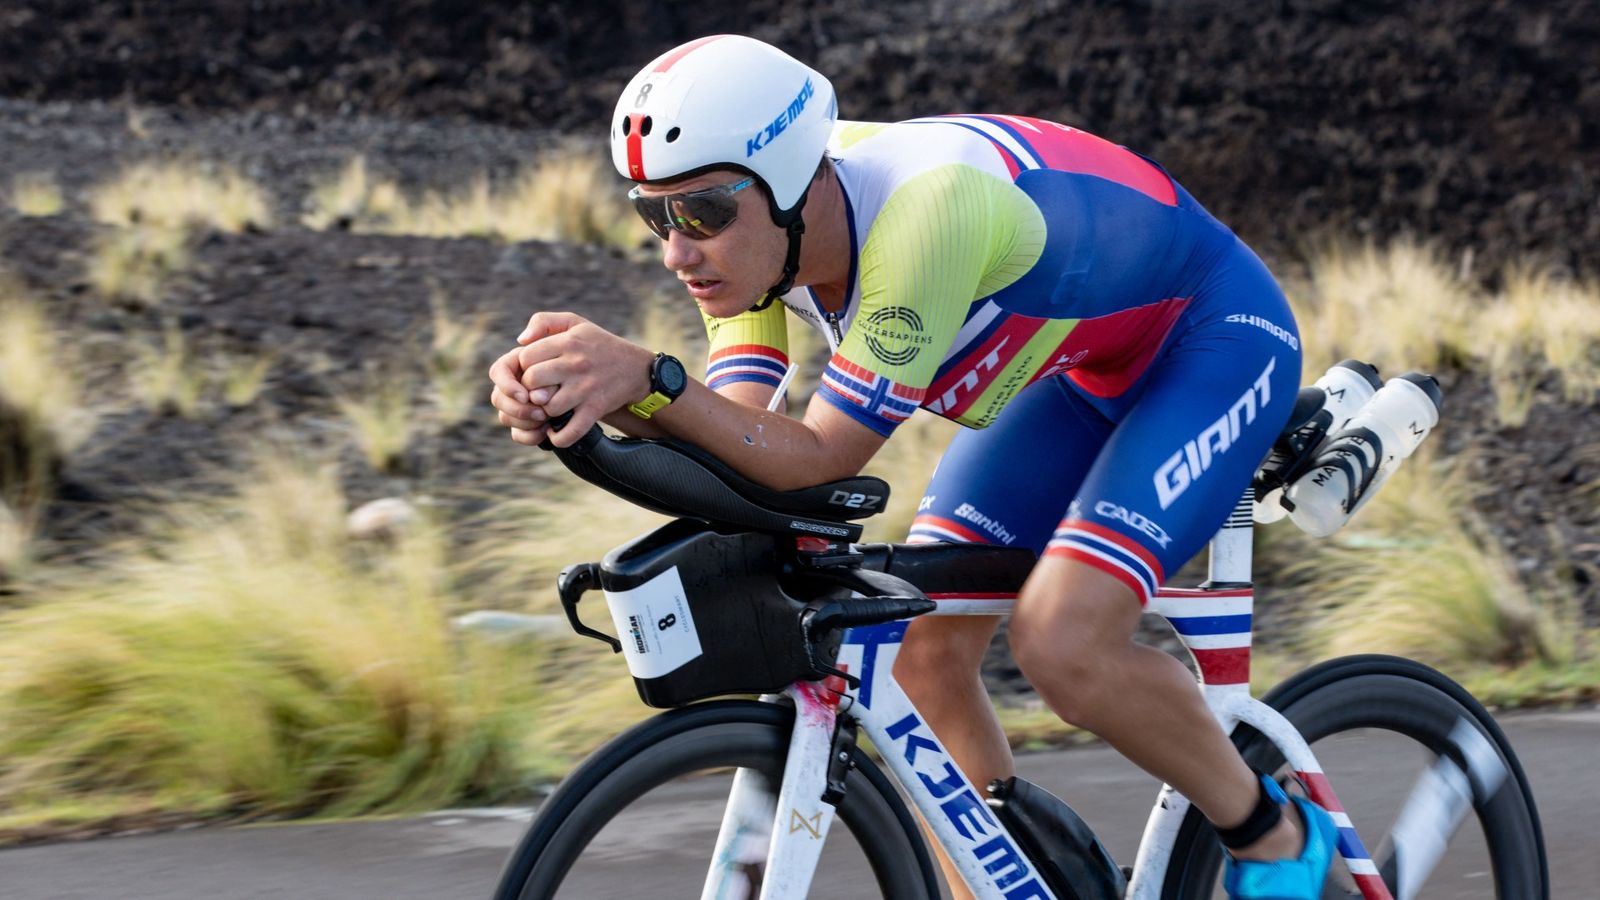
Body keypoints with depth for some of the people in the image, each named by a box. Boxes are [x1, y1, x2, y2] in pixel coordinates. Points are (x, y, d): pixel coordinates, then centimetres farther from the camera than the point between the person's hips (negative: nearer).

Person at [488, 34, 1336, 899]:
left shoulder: (926, 206, -39)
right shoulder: (748, 226, -16)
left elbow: (823, 457, -37)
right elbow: (743, 447, -22)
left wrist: (650, 378, -49)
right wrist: (603, 397, -40)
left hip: (1214, 335, -8)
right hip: (1080, 359, 8)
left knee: (1062, 642, -24)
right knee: (919, 651, -4)